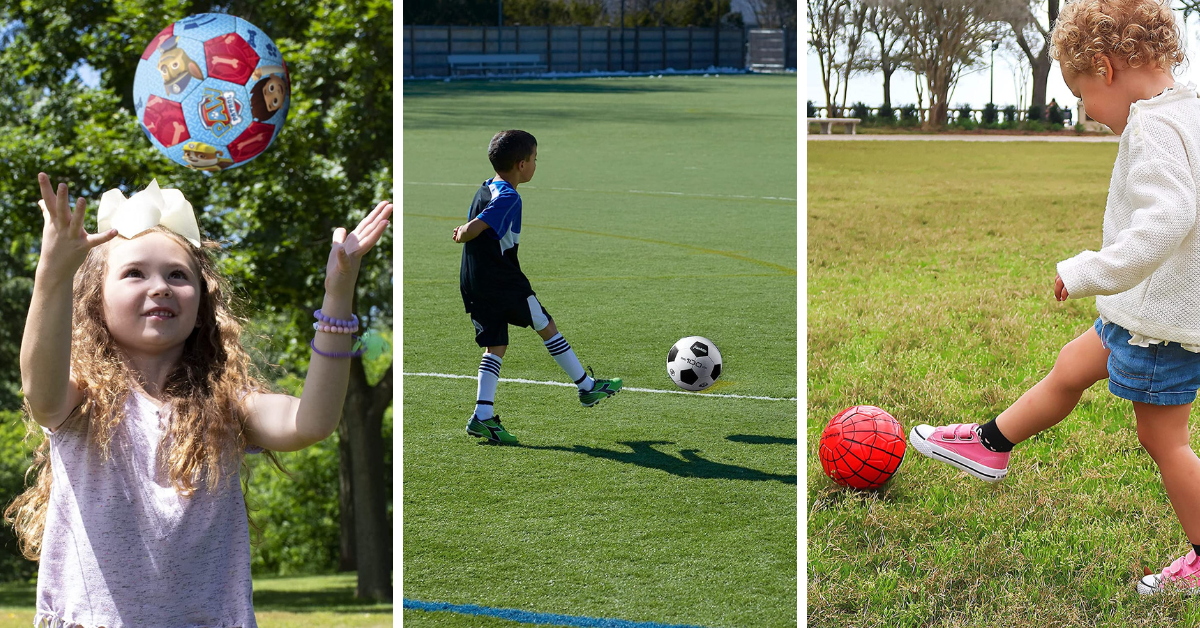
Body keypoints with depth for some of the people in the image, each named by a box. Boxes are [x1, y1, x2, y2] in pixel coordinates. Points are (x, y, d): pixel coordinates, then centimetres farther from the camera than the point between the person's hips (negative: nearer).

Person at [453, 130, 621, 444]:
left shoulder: (485, 189, 12)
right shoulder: (508, 197, -18)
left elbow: (469, 228, 14)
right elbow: (472, 230, -25)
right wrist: (461, 234, -7)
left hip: (473, 285, 8)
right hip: (503, 280, -8)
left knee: (495, 346, 9)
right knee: (546, 326, 8)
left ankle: (482, 416, -2)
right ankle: (587, 387, 20)